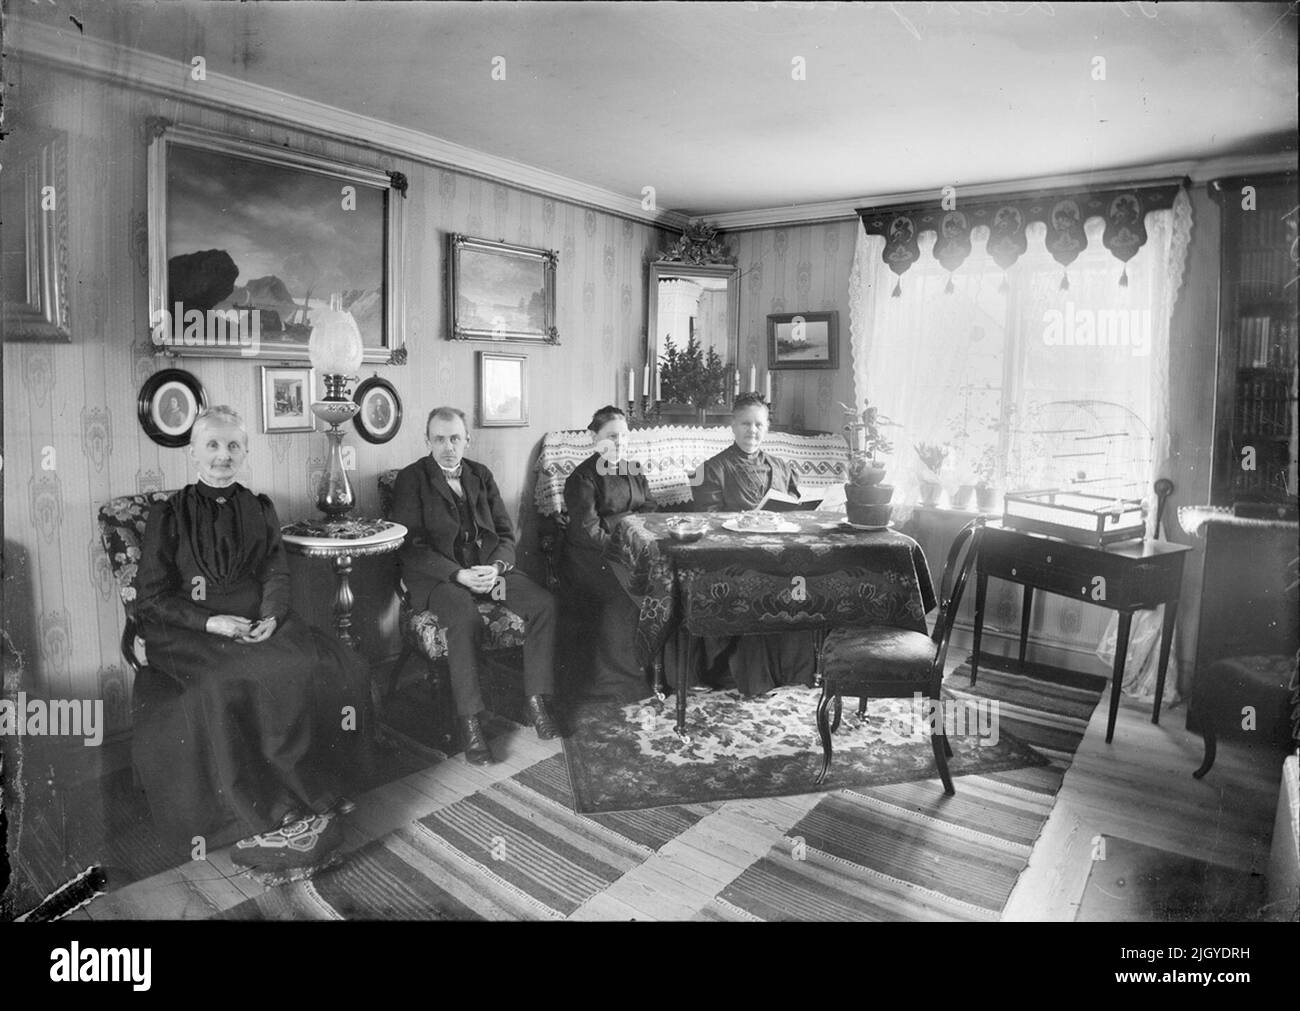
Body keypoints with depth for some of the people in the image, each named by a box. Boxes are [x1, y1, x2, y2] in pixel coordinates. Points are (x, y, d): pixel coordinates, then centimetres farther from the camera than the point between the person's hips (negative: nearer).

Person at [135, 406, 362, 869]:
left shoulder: (260, 510, 17)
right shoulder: (168, 514, 6)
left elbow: (277, 574, 13)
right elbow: (152, 597, 2)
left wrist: (271, 614, -9)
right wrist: (211, 622, -14)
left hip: (260, 621, 3)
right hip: (191, 633, -3)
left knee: (320, 666, -26)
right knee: (231, 682, -33)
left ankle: (311, 797, -20)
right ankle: (276, 815, -24)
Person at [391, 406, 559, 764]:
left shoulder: (481, 475, 14)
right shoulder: (410, 479, -1)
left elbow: (506, 533, 11)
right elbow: (411, 548, -9)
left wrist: (495, 567, -11)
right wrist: (459, 574, -21)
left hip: (487, 567, 5)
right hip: (437, 575, -5)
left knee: (544, 603, -19)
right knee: (465, 620, -36)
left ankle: (537, 702, -9)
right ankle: (470, 726, -25)